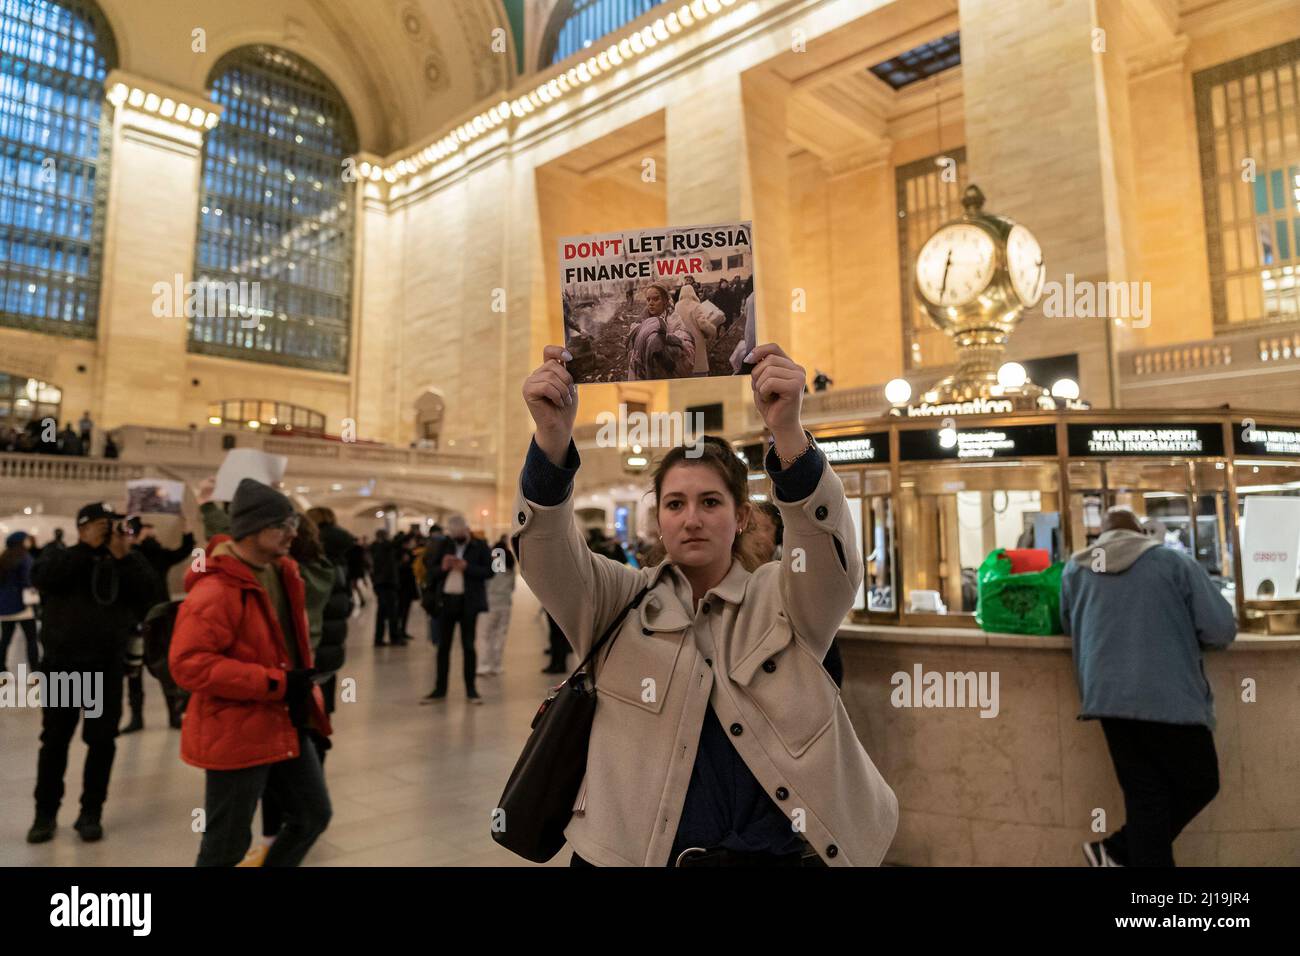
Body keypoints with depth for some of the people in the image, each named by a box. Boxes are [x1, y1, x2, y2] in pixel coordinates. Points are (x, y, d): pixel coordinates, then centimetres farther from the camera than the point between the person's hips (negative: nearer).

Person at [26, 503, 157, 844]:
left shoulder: (128, 562, 6)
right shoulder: (61, 557, 5)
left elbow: (147, 591, -9)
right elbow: (41, 577, -16)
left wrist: (123, 556, -17)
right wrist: (88, 548, -19)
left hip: (107, 666, 1)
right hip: (61, 665, -1)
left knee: (102, 741, 5)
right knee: (54, 740, 9)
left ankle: (91, 813, 17)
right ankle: (45, 813, 22)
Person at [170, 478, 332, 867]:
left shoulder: (284, 573, 6)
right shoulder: (214, 589, -22)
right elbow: (188, 663, -27)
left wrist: (308, 701, 16)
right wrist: (273, 683, -27)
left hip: (287, 726, 8)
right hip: (236, 734, -8)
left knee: (313, 814, 16)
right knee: (227, 844, 7)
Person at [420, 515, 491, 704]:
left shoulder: (480, 546, 0)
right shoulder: (443, 545, 9)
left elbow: (488, 571, -8)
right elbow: (431, 570, 8)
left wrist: (467, 567, -19)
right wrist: (442, 567, -12)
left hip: (469, 601, -3)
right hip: (446, 600, 3)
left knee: (468, 645, 3)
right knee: (443, 646, 7)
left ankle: (470, 689, 11)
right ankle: (440, 688, 16)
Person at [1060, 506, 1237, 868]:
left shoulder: (1075, 569, 13)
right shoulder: (1173, 561, 4)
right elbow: (1221, 629, 2)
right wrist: (1178, 631, 22)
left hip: (1108, 697, 4)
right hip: (1170, 697, -3)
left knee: (1145, 795, 11)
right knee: (1199, 783, 15)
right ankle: (1117, 851, 7)